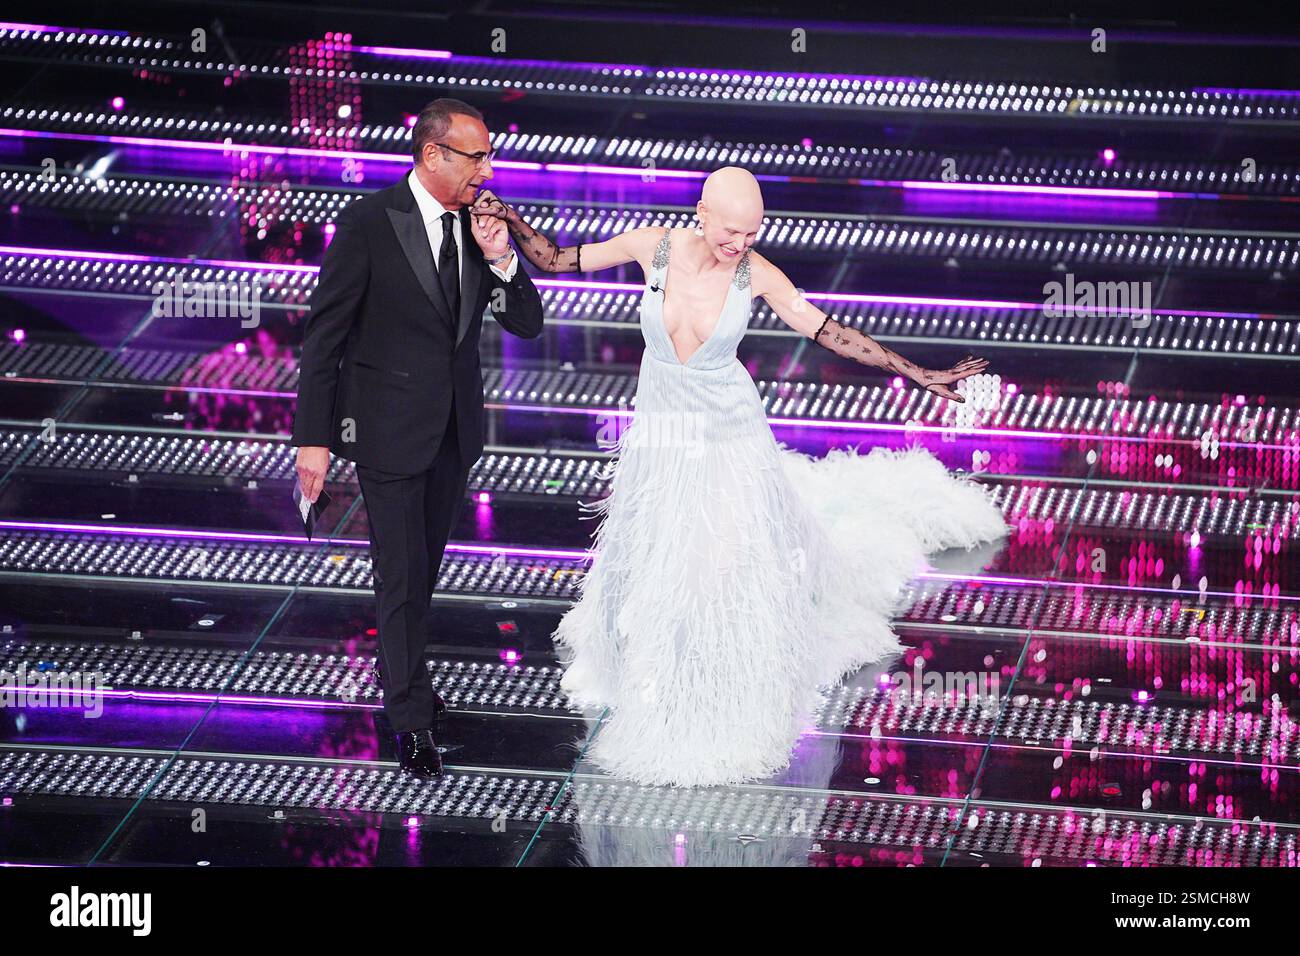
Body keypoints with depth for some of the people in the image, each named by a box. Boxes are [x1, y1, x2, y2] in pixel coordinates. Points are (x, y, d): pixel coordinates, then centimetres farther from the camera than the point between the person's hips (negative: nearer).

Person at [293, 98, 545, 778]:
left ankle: (403, 676, 38)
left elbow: (526, 324, 2)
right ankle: (410, 718, 10)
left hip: (454, 427, 5)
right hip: (389, 427, -5)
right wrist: (313, 437, -15)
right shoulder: (369, 224, -17)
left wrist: (501, 260, -18)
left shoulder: (481, 222, -1)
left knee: (425, 566, 20)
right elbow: (324, 333, -13)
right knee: (402, 575, -1)